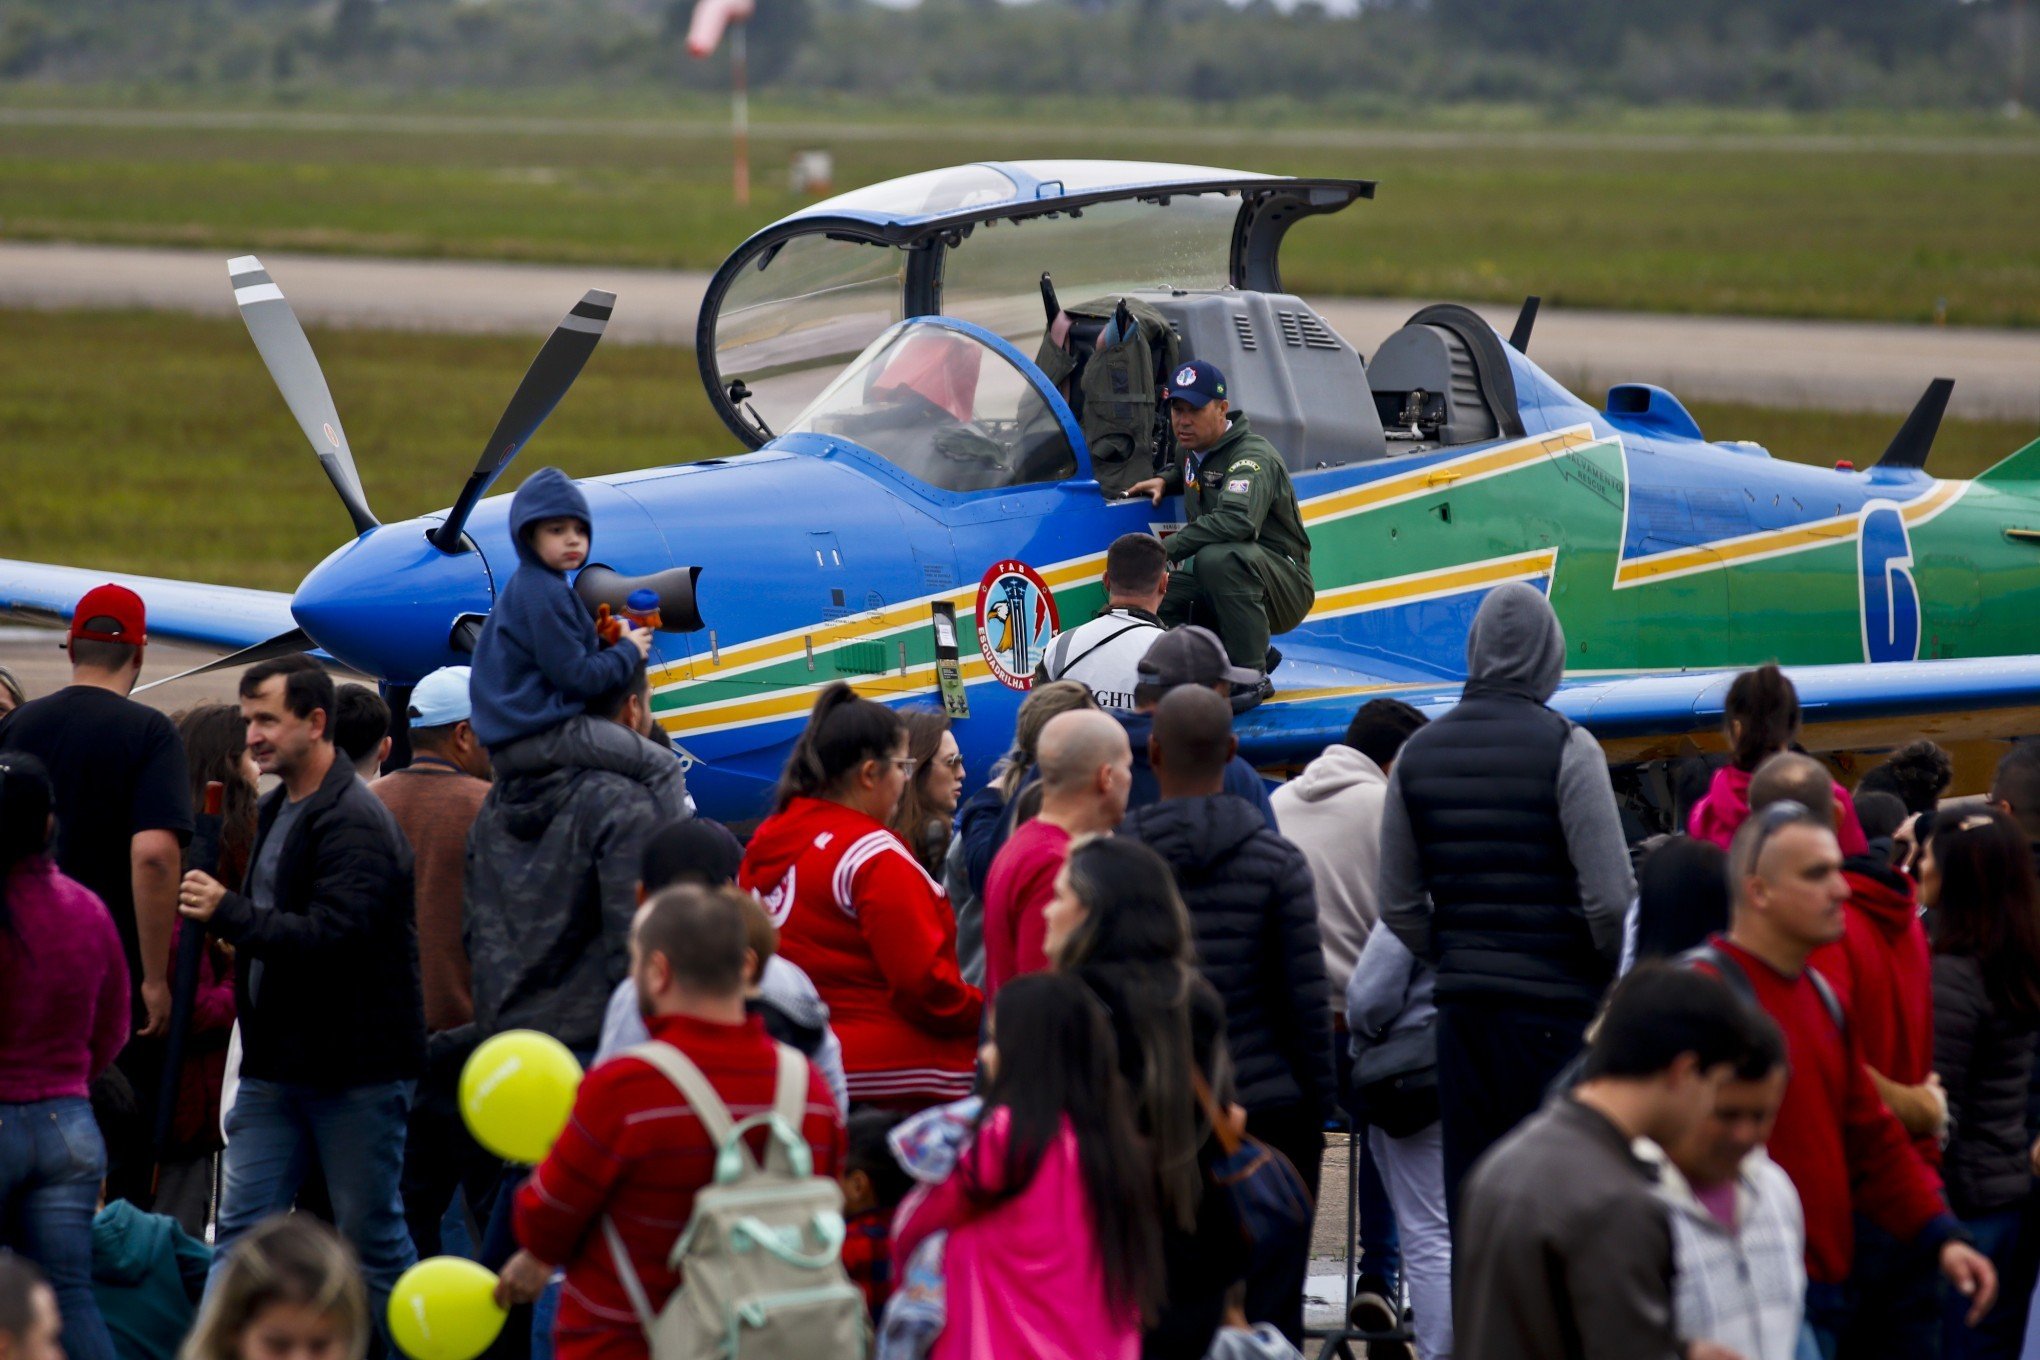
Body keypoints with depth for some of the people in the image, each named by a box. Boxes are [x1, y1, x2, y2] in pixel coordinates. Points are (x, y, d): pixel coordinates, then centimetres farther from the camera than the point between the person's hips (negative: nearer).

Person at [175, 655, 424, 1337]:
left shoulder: (355, 822, -16)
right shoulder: (278, 809, 15)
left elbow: (333, 934, -27)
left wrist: (228, 913, -25)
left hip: (356, 1070, -9)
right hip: (277, 1063, 9)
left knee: (373, 1240, 2)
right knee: (240, 1230, 1)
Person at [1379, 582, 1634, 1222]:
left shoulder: (1417, 755, 8)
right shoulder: (1565, 748, -8)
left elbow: (1399, 907, 10)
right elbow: (1609, 898, -13)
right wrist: (1619, 979, 3)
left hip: (1462, 1003, 5)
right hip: (1558, 1002, -5)